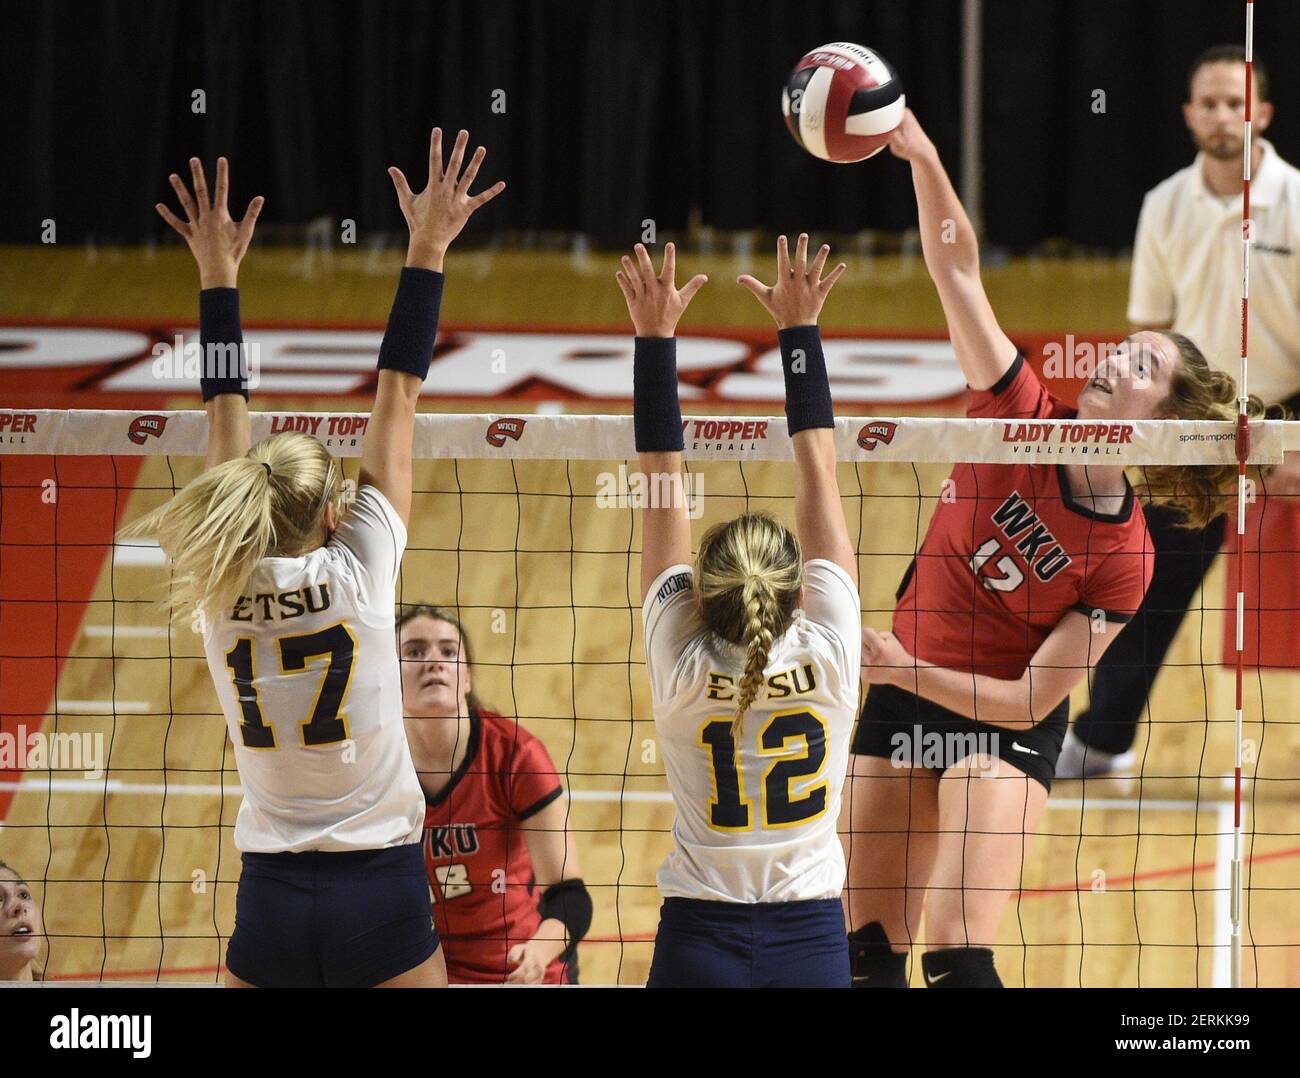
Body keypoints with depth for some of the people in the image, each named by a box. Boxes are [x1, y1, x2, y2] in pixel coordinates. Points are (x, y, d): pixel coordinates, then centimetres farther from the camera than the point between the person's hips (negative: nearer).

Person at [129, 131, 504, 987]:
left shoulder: (223, 588, -1)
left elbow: (226, 411, 9)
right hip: (380, 894, -3)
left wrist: (218, 275, 17)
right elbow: (399, 397, -3)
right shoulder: (358, 573, -8)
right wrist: (428, 251, 2)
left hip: (271, 897, 3)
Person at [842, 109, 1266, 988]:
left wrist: (904, 667, -25)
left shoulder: (1124, 559, -19)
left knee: (958, 957, -17)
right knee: (868, 952, 5)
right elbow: (957, 271, -19)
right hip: (901, 706, 4)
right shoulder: (1023, 417, -12)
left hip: (1005, 728, -4)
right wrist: (922, 159, -33)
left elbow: (1029, 700, -18)